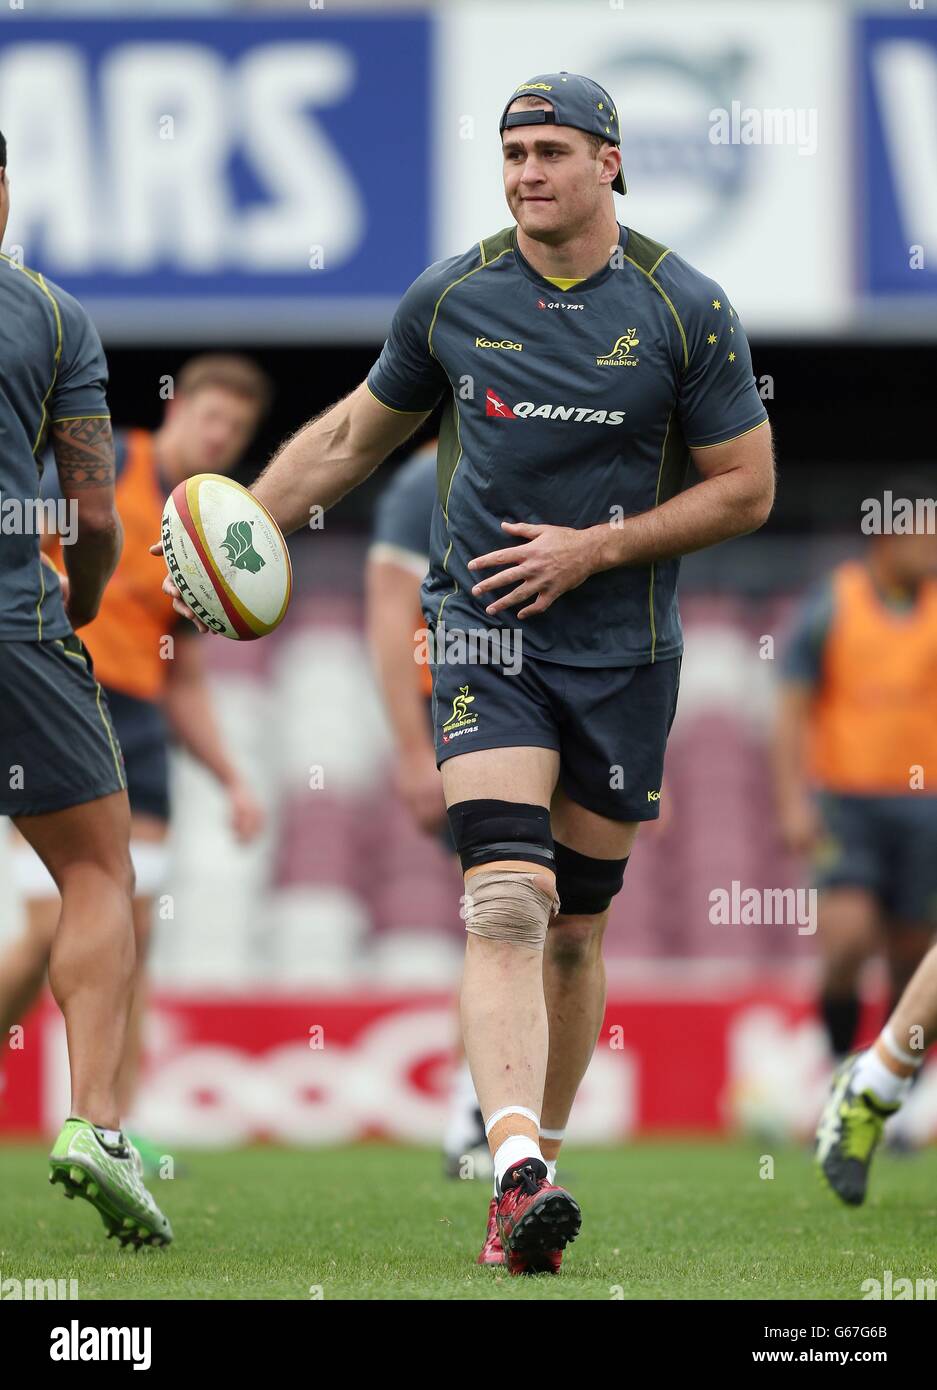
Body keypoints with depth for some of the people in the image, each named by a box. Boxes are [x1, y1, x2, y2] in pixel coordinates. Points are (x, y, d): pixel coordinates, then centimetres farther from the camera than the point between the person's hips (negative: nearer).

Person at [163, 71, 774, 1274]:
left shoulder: (686, 311, -4)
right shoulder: (448, 301, 1)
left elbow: (746, 488, -1)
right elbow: (352, 436, 16)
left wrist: (595, 548, -10)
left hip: (623, 651, 1)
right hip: (486, 634, -1)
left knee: (575, 927, 8)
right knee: (506, 904, -19)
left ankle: (535, 1163, 21)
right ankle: (520, 1173, -31)